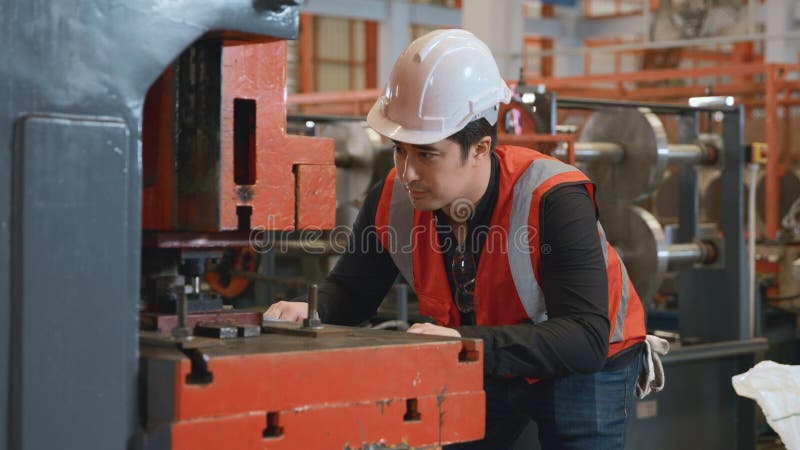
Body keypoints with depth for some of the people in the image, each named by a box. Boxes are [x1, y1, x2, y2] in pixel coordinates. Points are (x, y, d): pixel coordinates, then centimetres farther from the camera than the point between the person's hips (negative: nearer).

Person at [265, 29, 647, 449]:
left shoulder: (552, 201, -35)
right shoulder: (394, 198, -19)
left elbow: (586, 340, -41)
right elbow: (351, 290, -3)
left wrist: (466, 342, -52)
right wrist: (311, 309, -27)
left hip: (583, 369, -4)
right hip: (485, 366, 4)